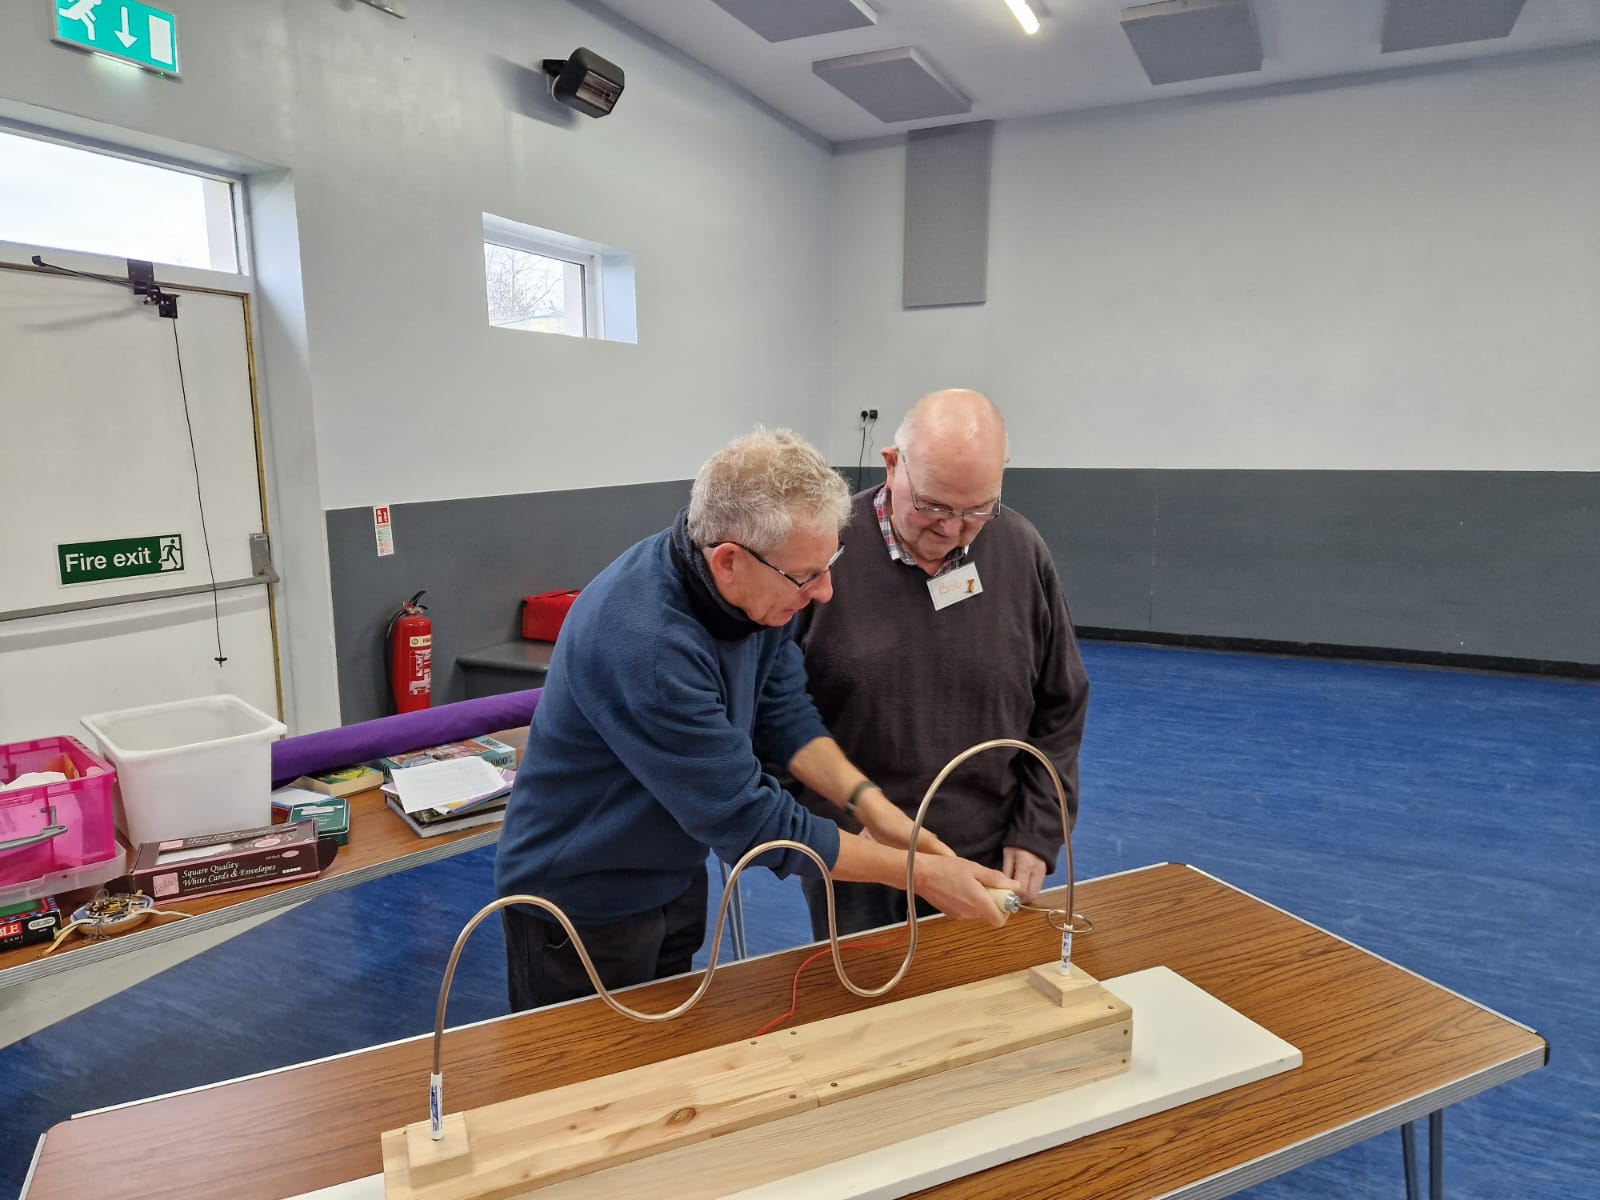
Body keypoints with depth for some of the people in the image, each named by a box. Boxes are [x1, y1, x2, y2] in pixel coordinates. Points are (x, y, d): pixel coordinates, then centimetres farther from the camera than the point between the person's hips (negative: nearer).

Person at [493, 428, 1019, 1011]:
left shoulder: (758, 586, -13)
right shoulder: (643, 644, -37)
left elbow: (782, 711, -2)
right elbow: (748, 819, -30)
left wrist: (867, 801, -17)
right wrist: (918, 873, -24)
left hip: (676, 874, 7)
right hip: (582, 900, -7)